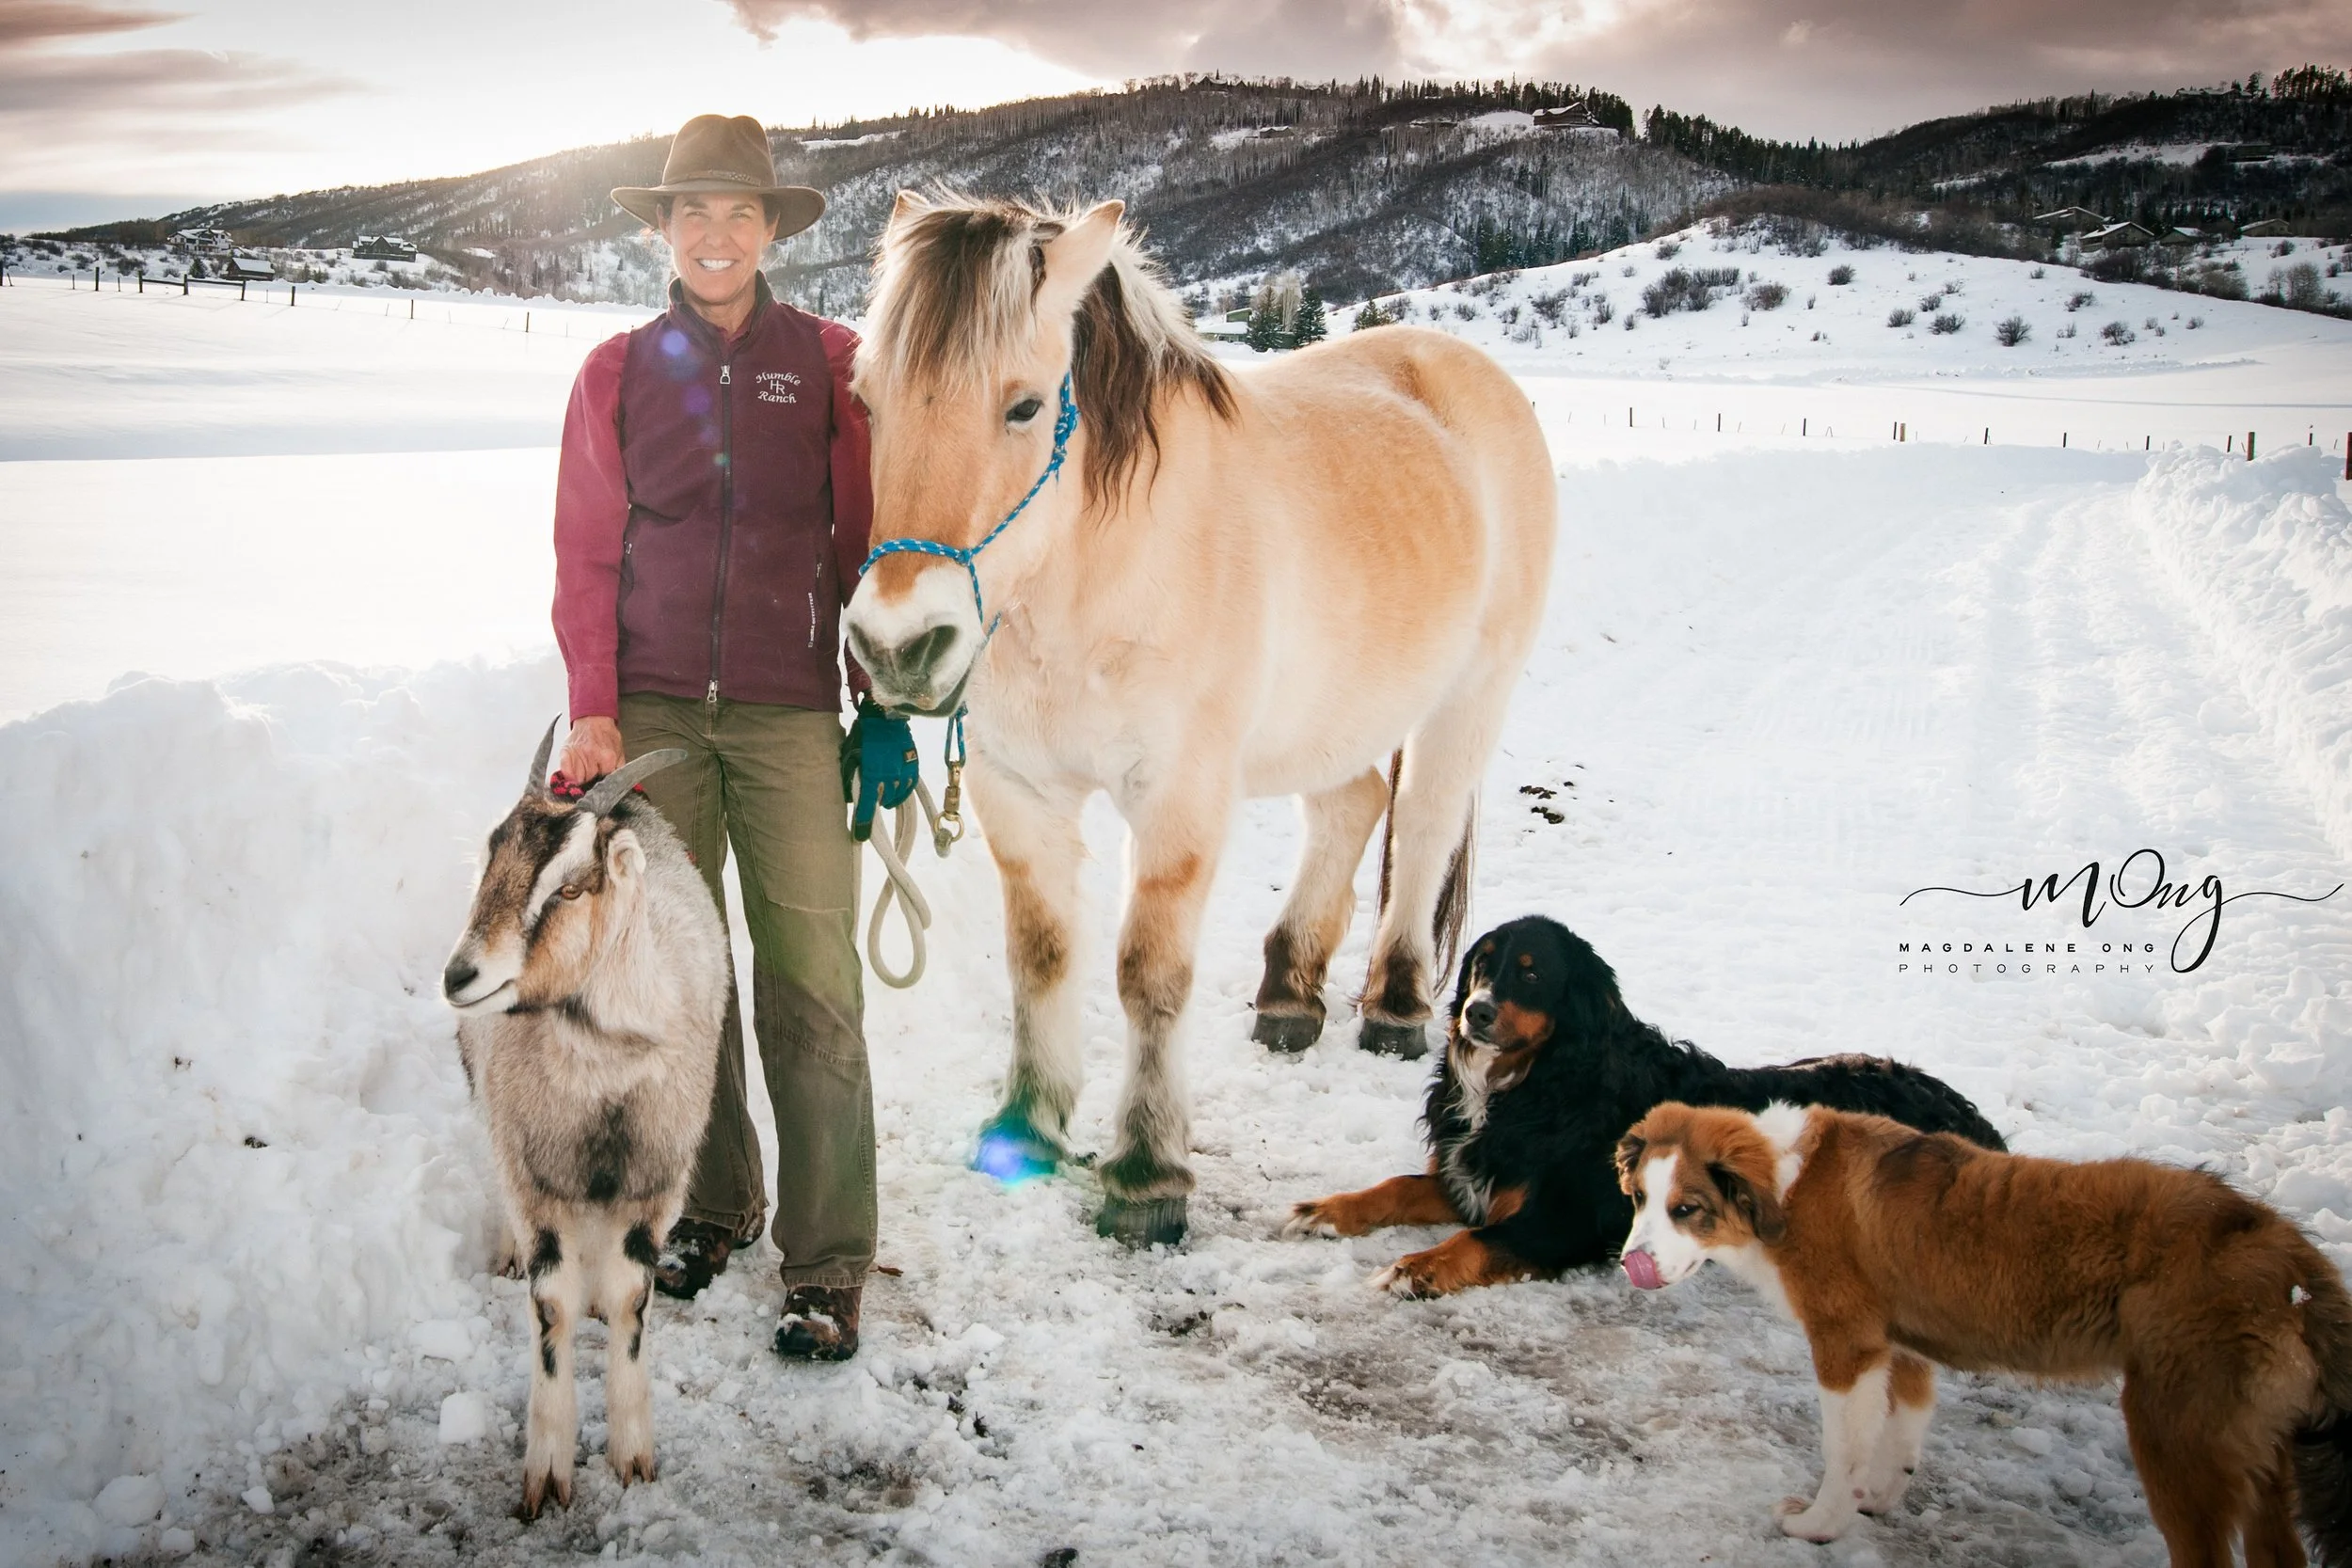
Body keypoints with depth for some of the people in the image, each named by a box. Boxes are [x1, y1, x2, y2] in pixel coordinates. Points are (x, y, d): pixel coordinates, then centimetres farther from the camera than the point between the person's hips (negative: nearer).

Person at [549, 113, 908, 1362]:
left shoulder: (829, 363, 6)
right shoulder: (618, 373, 9)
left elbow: (868, 542, 7)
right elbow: (584, 555, 8)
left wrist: (884, 704, 3)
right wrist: (592, 711, -2)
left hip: (789, 711, -2)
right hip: (653, 709, 2)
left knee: (812, 987, -6)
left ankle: (827, 1267, 1)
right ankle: (713, 1206, 26)